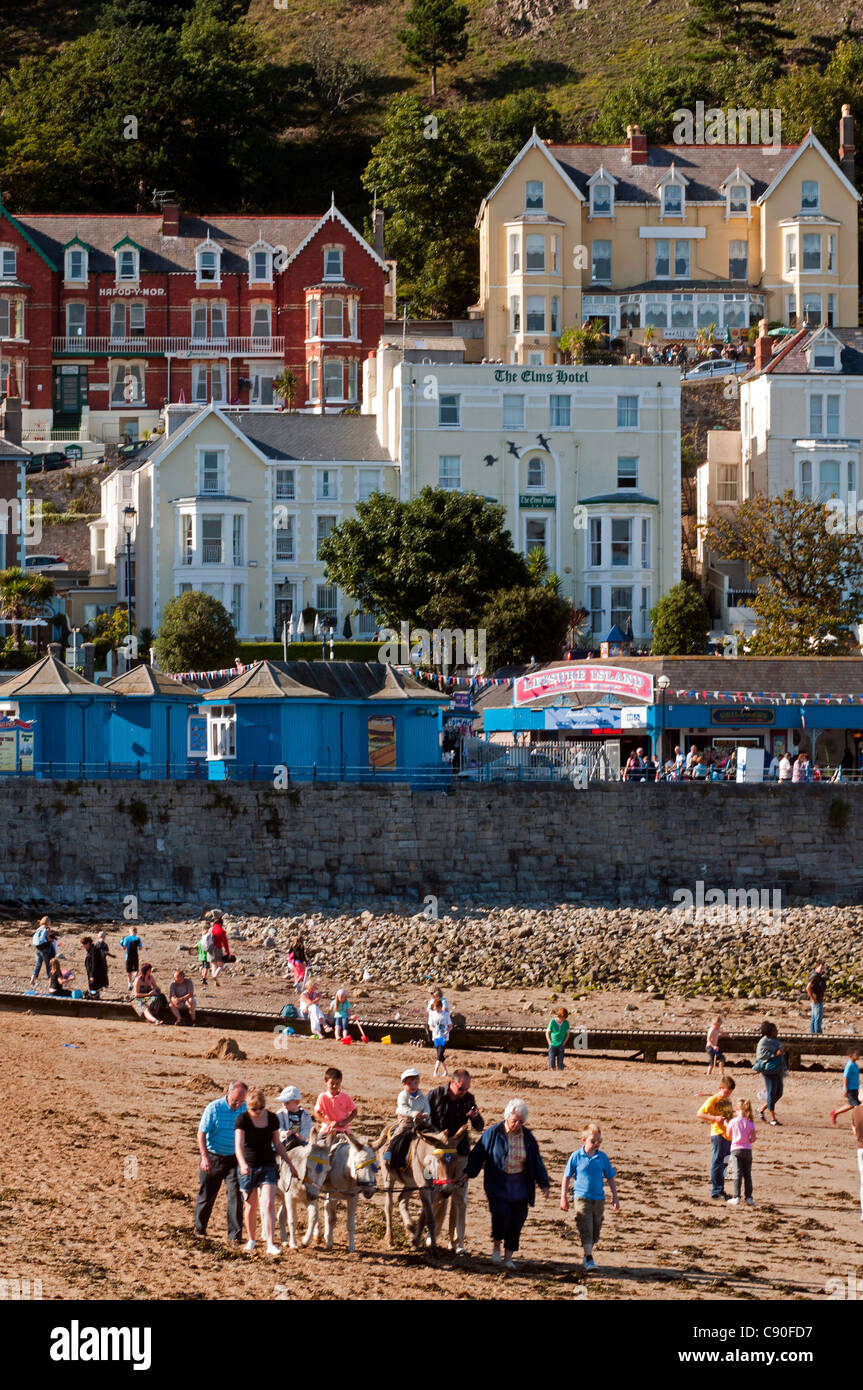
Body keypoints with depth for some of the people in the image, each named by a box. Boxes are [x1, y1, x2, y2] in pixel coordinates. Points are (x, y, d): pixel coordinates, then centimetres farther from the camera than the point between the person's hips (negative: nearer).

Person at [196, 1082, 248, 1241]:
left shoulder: (245, 1109, -3)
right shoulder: (214, 1108, -13)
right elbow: (201, 1133, -13)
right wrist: (204, 1157, -23)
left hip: (233, 1159, 2)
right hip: (213, 1158, -2)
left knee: (235, 1195, -9)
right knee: (207, 1195, 10)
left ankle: (235, 1234, -8)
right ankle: (200, 1229, 29)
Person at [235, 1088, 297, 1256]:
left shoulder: (272, 1119, -2)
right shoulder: (242, 1120, -12)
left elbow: (277, 1144, 11)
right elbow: (239, 1144, -25)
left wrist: (290, 1164, 12)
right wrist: (242, 1163, -42)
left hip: (268, 1166, 1)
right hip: (248, 1167, -1)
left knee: (268, 1205, -12)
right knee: (251, 1207, 10)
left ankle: (270, 1244, -15)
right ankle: (251, 1240, 30)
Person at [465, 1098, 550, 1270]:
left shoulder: (527, 1137, 6)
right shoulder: (494, 1133, -4)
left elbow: (537, 1161, 13)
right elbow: (478, 1153, 0)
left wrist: (544, 1183, 8)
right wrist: (468, 1172, -8)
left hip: (519, 1186, 3)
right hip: (498, 1184, -3)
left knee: (517, 1220, 0)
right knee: (502, 1215, -20)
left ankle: (508, 1256, 10)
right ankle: (496, 1245, 6)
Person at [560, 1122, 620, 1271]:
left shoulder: (602, 1157, 2)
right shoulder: (576, 1156, -5)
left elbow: (610, 1178, 11)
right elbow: (567, 1177, 2)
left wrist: (615, 1197, 11)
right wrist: (564, 1197, 2)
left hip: (599, 1198, 4)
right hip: (582, 1197, -4)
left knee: (595, 1230, 11)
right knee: (585, 1229, -12)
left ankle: (587, 1254, 27)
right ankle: (589, 1259, -16)